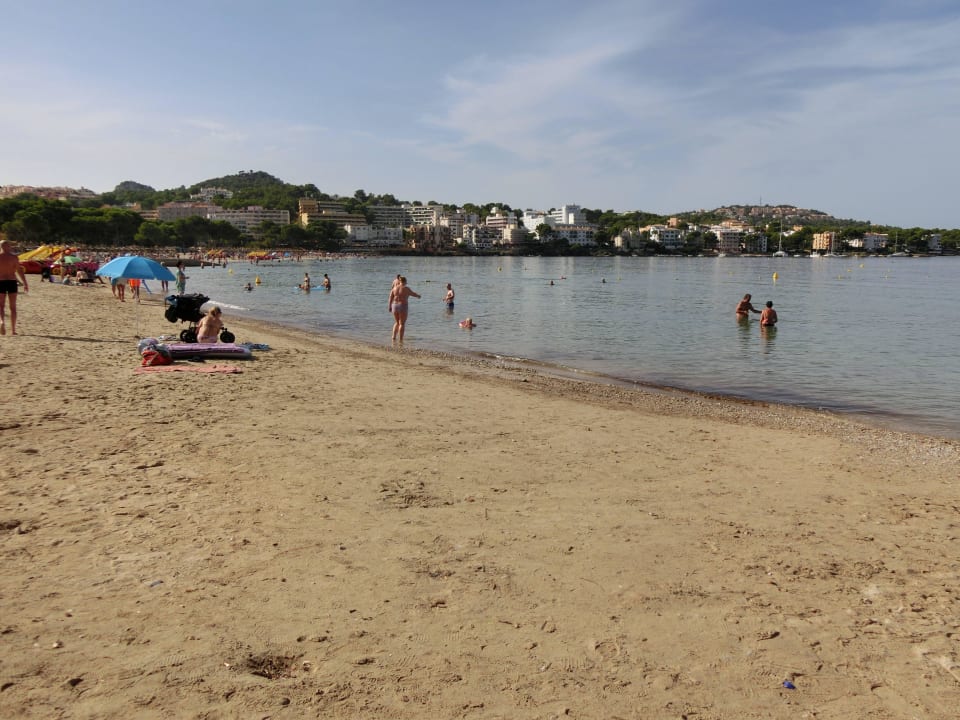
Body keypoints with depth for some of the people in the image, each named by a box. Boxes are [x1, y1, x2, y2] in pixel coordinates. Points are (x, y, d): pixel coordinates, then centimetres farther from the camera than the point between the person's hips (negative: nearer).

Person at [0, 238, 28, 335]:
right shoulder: (14, 257, -3)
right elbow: (20, 271, -5)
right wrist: (25, 284, -1)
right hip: (12, 282, 0)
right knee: (13, 307, 7)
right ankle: (13, 330, 7)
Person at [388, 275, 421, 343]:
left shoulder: (394, 288, 5)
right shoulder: (406, 289, -7)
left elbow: (390, 298, 2)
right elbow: (413, 294, 7)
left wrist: (389, 306, 6)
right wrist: (418, 296, 27)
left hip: (394, 306, 5)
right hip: (402, 306, -5)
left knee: (397, 322, 19)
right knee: (402, 324, 0)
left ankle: (394, 336, 8)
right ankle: (400, 339, -2)